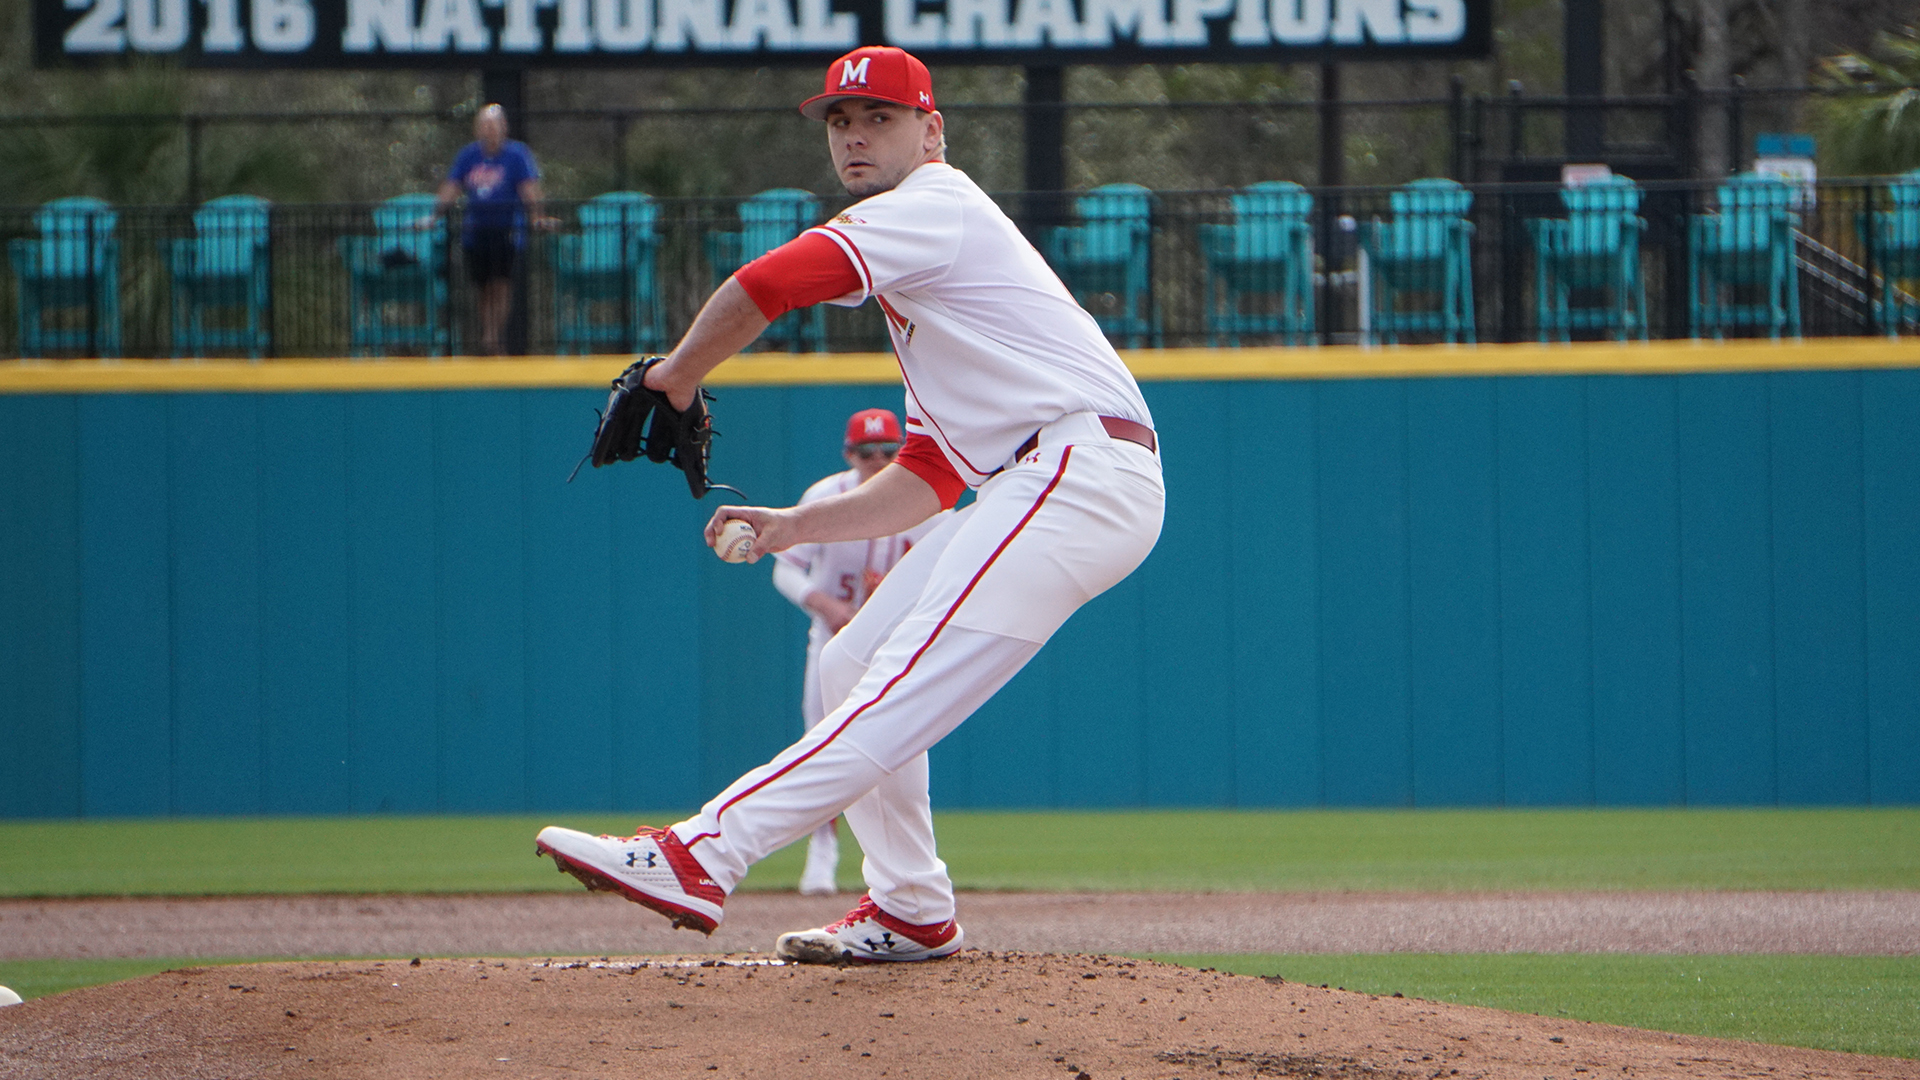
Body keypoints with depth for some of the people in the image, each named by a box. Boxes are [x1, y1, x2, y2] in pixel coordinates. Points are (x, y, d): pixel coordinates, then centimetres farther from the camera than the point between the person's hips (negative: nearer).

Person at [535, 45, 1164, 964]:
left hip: (1085, 467, -11)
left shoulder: (935, 207, -2)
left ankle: (702, 857, -33)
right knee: (853, 666, 14)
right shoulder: (922, 286, 29)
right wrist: (799, 526, 16)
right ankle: (908, 913, 17)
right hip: (1030, 485, 11)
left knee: (909, 687, -20)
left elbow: (765, 286, -17)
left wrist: (677, 373, -1)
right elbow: (929, 478, 26)